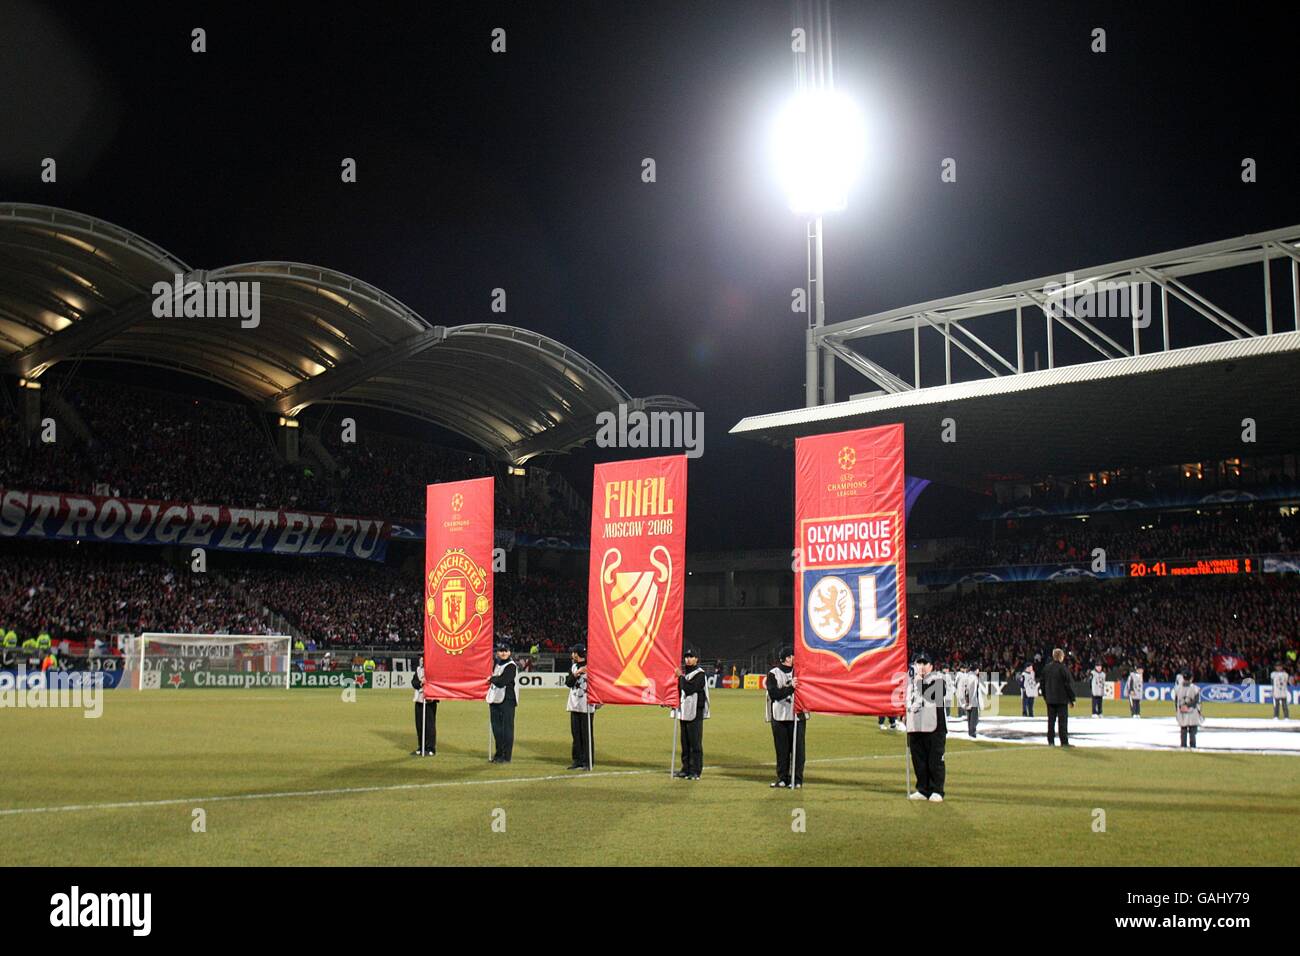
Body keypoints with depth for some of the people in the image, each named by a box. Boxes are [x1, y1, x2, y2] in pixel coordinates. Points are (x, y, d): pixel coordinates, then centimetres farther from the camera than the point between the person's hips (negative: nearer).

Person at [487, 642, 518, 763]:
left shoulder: (511, 666, -9)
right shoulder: (496, 664, 18)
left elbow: (502, 681, -18)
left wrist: (491, 679, -3)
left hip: (507, 699, -8)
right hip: (495, 699, 8)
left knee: (507, 727, -6)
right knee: (496, 727, 11)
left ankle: (506, 756, -3)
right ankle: (499, 753, 22)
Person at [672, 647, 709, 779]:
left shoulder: (699, 674, -8)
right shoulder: (683, 672, 17)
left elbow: (689, 688, -20)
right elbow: (679, 689, 23)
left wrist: (681, 677, -13)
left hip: (695, 713, -8)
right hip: (684, 712, 8)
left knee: (695, 743, -7)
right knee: (685, 742, 11)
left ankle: (696, 771, -6)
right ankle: (686, 769, 17)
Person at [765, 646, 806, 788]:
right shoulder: (773, 674, 3)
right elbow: (774, 694, -11)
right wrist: (790, 687, -23)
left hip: (798, 716, 1)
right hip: (779, 717, -1)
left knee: (798, 748, -2)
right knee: (782, 749, 4)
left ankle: (797, 779, 4)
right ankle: (783, 778, 14)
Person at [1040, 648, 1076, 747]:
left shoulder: (1046, 667, 6)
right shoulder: (1062, 668, -12)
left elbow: (1043, 684, 12)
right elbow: (1067, 684, -11)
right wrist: (1072, 699, -4)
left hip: (1050, 699, 5)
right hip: (1061, 699, -5)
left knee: (1051, 720, 9)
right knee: (1063, 720, -1)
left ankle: (1051, 741, 10)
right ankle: (1064, 742, -1)